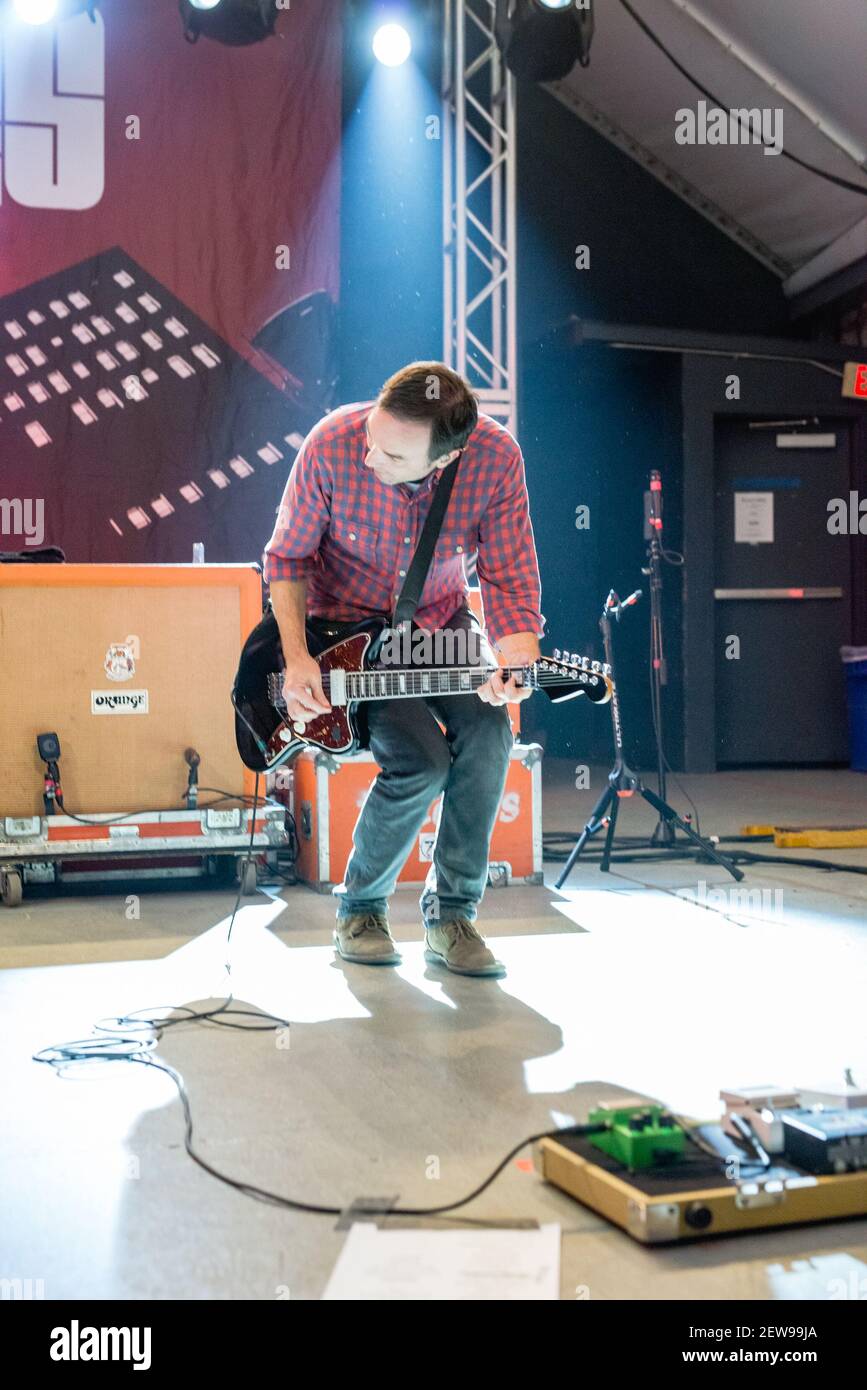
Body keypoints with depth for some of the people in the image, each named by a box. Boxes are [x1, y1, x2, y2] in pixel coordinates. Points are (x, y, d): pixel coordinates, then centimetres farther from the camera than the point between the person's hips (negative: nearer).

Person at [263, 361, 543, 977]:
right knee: (423, 762, -24)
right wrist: (296, 659, -19)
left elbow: (511, 579, -13)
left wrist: (515, 661, -32)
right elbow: (288, 556, -9)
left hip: (442, 627, 3)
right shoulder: (333, 443, -24)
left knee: (488, 734, -25)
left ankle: (451, 914, -5)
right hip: (345, 633, -2)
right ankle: (359, 907, 3)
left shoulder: (497, 457, -21)